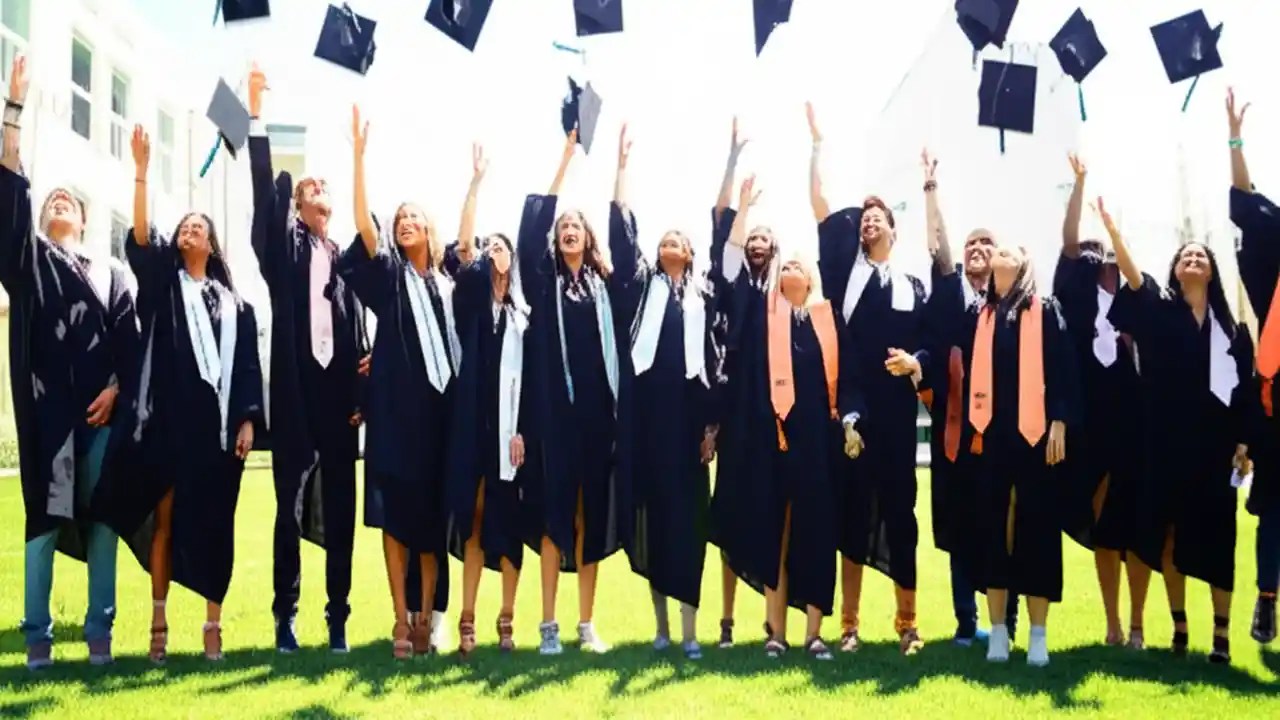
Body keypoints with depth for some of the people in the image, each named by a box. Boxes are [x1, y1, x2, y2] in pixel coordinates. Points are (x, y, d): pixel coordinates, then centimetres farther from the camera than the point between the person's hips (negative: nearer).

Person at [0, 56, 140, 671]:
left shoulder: (111, 273, 19)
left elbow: (130, 338, 9)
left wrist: (117, 388, -7)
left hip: (100, 406, 1)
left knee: (101, 516, 0)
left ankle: (99, 631, 6)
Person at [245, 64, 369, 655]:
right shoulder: (284, 248, 9)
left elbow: (359, 328, 8)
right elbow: (264, 191, -4)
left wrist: (364, 388, -5)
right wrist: (256, 112, -11)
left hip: (339, 391, 2)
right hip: (295, 390, -2)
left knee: (340, 510, 6)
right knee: (290, 510, 1)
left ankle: (338, 618, 13)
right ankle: (285, 616, 9)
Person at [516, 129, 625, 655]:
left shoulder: (604, 282, 13)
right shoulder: (544, 279, 8)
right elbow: (533, 225, -1)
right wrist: (565, 159, 1)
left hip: (599, 408, 2)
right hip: (558, 408, -2)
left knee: (592, 513, 6)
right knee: (556, 512, -1)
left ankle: (586, 623, 13)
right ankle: (548, 623, 4)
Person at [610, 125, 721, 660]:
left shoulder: (704, 296, 12)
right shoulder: (641, 283, 13)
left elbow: (715, 359, 7)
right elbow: (621, 231, 3)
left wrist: (712, 421, 0)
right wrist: (621, 167, 0)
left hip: (688, 409, 0)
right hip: (647, 406, 1)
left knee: (687, 515, -2)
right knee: (652, 512, 2)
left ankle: (689, 629, 0)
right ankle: (660, 624, 12)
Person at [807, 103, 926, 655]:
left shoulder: (913, 287, 13)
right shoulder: (843, 269, 10)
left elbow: (928, 344, 10)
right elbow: (820, 206, 5)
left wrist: (915, 363, -12)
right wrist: (818, 144, 4)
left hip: (895, 411, 0)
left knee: (898, 509, 3)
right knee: (852, 508, 3)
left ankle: (907, 621, 12)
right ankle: (849, 623, 10)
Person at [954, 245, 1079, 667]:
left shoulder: (1046, 311, 6)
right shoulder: (978, 317, 13)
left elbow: (1062, 370, -1)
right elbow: (970, 374, 11)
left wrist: (1059, 423, -10)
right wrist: (970, 430, 4)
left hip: (1035, 433, -2)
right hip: (990, 434, 2)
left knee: (1036, 527, 0)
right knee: (991, 528, 3)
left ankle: (1039, 635, 7)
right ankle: (997, 631, 11)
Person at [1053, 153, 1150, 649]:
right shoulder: (1081, 291, 7)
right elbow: (1068, 242, -4)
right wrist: (1080, 182, -8)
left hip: (1133, 418, 1)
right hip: (1092, 418, 0)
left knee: (1134, 522, 2)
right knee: (1101, 525, 6)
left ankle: (1136, 626, 10)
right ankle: (1112, 626, 14)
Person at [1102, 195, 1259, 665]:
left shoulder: (1231, 327, 9)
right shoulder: (1160, 312, 5)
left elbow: (1247, 389, 7)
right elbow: (1133, 277, -14)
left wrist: (1244, 444, -1)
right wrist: (1110, 226, -28)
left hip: (1216, 443, 1)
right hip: (1169, 442, -1)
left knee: (1216, 537, 3)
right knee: (1170, 535, 3)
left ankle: (1221, 632, 10)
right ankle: (1179, 626, 14)